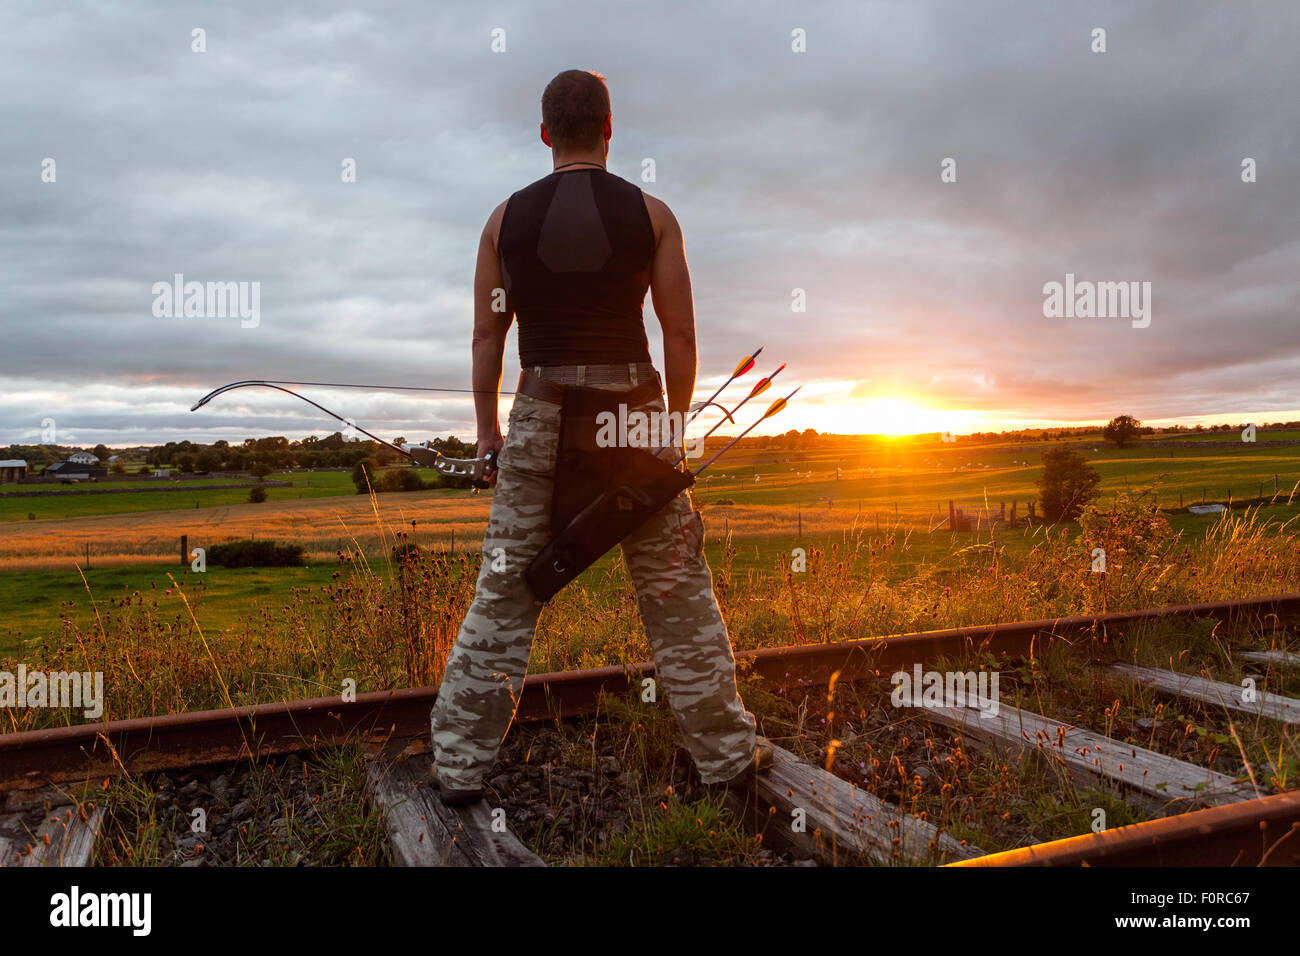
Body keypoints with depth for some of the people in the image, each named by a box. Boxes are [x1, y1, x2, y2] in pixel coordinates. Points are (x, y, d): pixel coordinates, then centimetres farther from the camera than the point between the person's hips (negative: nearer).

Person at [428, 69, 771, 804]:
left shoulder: (506, 219, 4)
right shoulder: (652, 214, 0)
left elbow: (487, 337, 4)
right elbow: (682, 335, -2)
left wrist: (488, 430, 13)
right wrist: (676, 425, 9)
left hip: (542, 420, 1)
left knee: (505, 596, 9)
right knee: (678, 593, 9)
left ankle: (461, 766, 14)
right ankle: (727, 753, 19)